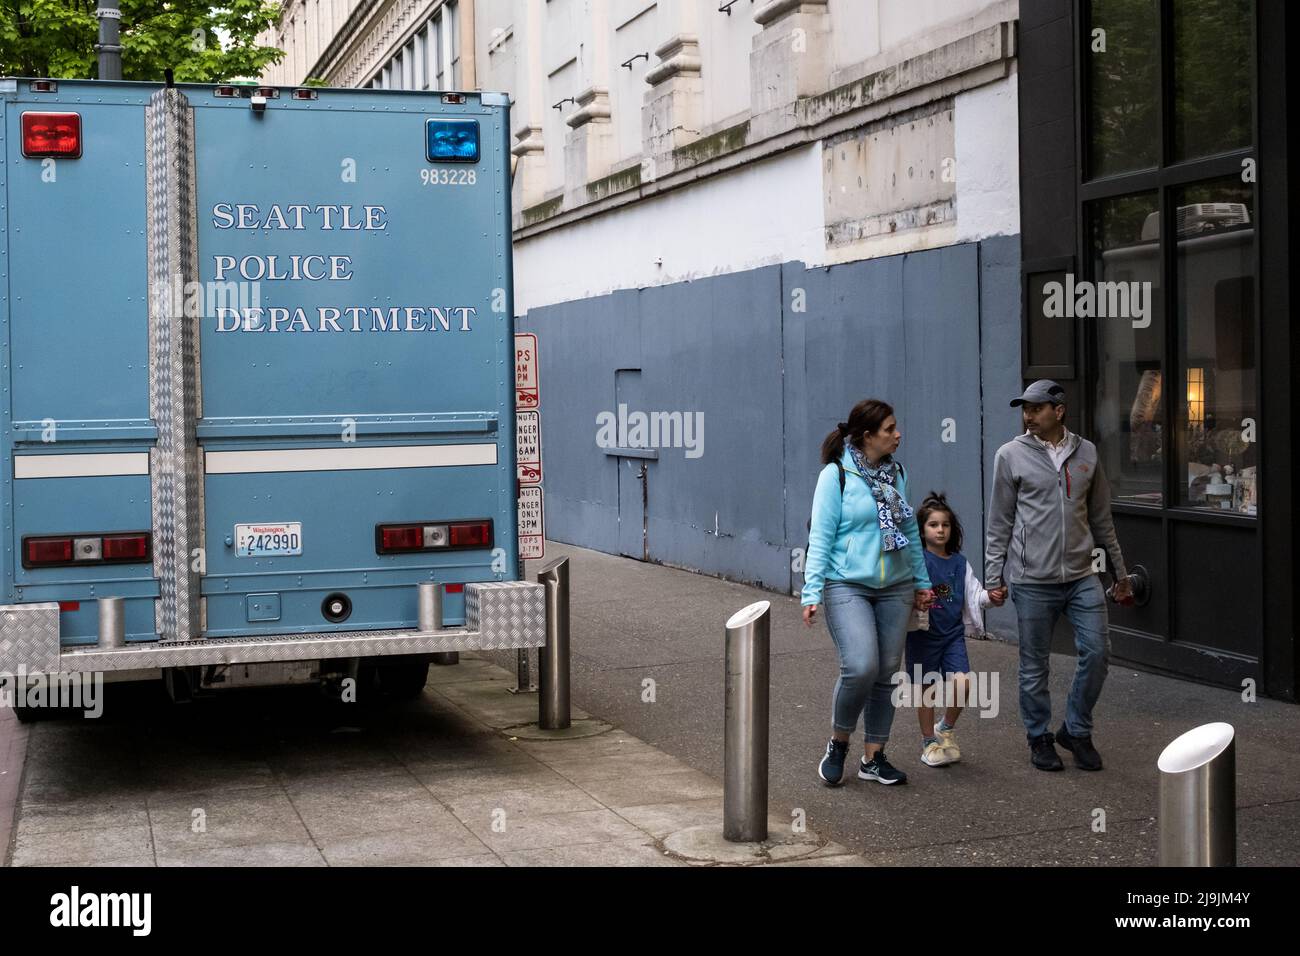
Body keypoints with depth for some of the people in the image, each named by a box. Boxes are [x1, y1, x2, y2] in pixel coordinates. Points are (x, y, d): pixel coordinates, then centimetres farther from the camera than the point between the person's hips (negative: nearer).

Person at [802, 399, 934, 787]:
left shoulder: (895, 473, 9)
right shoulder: (836, 474, -8)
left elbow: (911, 530, 18)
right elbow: (820, 536, -10)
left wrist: (921, 580, 18)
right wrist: (812, 592, -15)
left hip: (895, 587, 6)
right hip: (847, 586, -6)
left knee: (886, 673, 7)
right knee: (860, 667, -19)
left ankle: (873, 758, 19)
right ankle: (838, 743, 6)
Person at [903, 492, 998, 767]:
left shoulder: (960, 563, 9)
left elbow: (973, 594, 7)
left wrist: (989, 597, -12)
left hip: (953, 632, 4)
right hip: (923, 632, -3)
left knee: (962, 684, -11)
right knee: (925, 690, 5)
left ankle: (946, 728, 17)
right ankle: (929, 742, 23)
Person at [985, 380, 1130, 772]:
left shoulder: (1086, 453, 8)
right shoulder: (1011, 455, -1)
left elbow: (1101, 517, 14)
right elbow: (1000, 522, 1)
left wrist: (1120, 571, 15)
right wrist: (994, 577, -2)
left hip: (1082, 576, 3)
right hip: (1032, 579, -3)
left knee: (1097, 651, -3)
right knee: (1035, 665, 5)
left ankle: (1076, 730, 15)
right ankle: (1040, 738, 21)